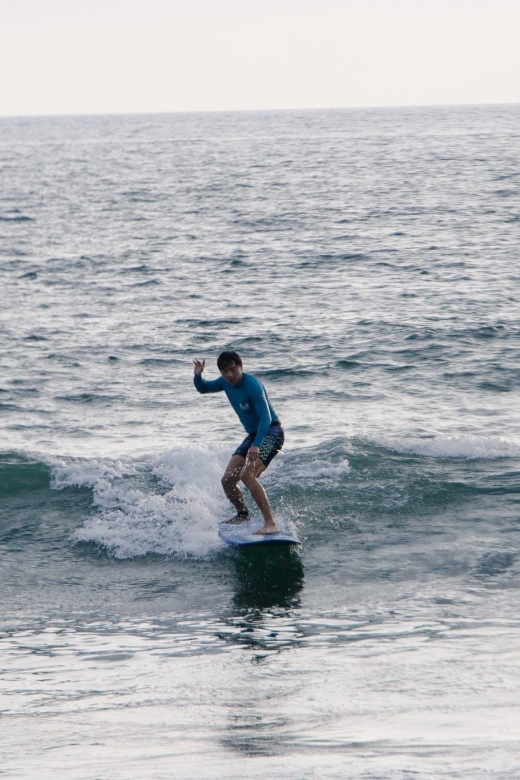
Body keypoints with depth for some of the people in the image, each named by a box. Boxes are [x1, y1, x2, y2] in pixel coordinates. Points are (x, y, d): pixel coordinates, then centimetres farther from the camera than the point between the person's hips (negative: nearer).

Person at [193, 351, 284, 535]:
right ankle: (242, 515, 36)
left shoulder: (252, 386, -24)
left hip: (271, 432, -9)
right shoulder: (226, 382, 1)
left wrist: (256, 446, -43)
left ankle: (270, 523, -33)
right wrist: (197, 376, -5)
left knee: (247, 474, -29)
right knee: (227, 480, 8)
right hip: (254, 435, 9)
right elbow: (203, 388, 19)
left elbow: (266, 418, -31)